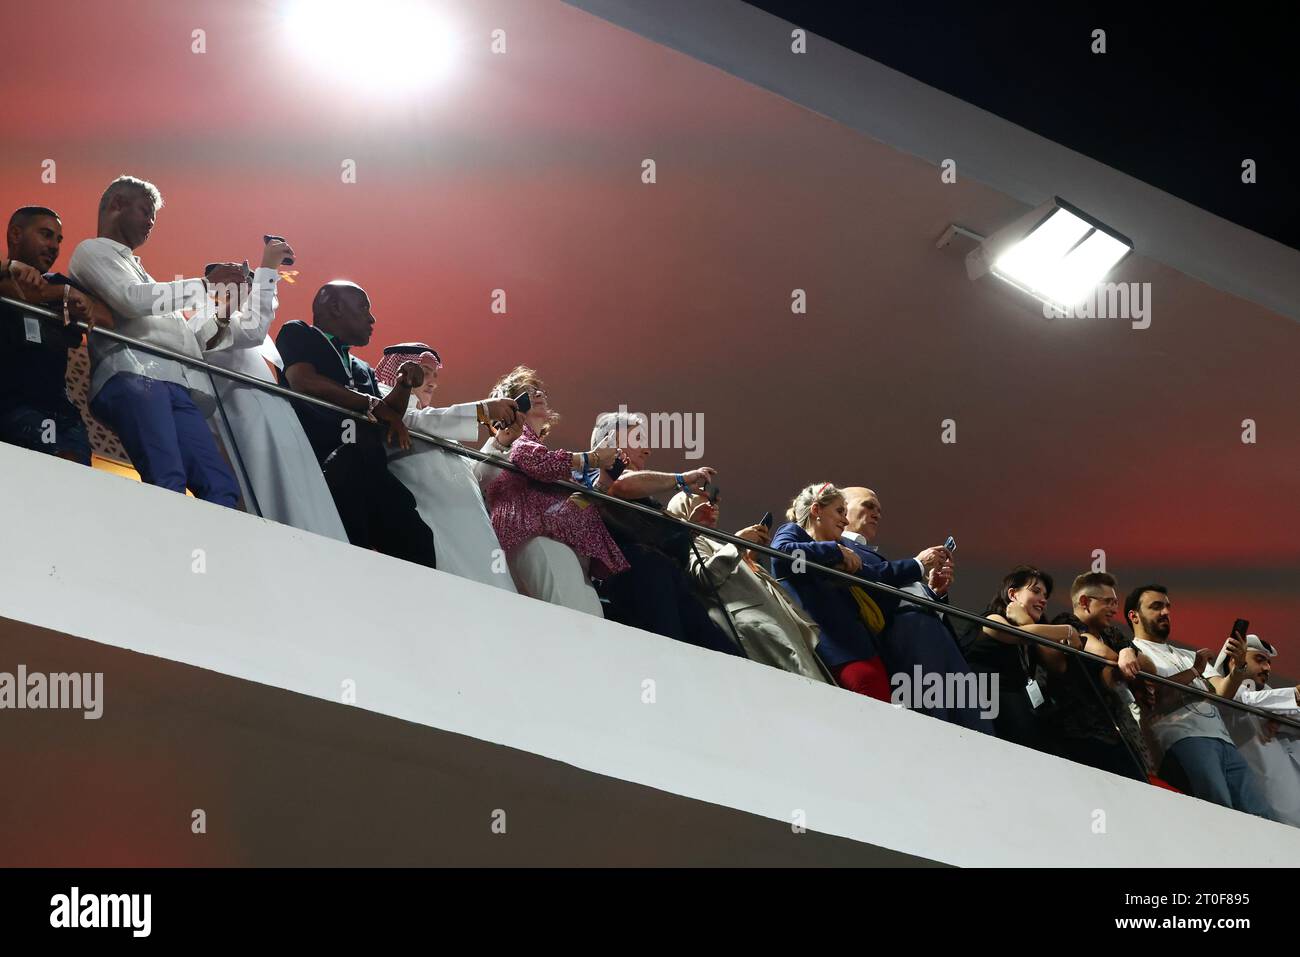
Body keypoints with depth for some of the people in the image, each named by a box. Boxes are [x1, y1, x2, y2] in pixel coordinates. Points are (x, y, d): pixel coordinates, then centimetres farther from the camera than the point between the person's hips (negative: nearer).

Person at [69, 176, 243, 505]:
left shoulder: (134, 267, 40)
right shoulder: (92, 250, 15)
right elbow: (133, 300, -3)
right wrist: (205, 285, 2)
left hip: (176, 383, 8)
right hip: (133, 376, -8)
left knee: (221, 487, -14)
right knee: (167, 483, -30)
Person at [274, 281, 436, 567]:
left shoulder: (363, 370, 33)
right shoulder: (298, 334, 14)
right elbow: (302, 382, -5)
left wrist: (404, 385, 13)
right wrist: (372, 405, -1)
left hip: (368, 471, 6)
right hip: (319, 461, -6)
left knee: (415, 542, -13)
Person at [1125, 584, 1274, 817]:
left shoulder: (1189, 656, 34)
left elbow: (1222, 693, 18)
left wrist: (1237, 668, -2)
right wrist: (1192, 673, -4)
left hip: (1223, 740, 7)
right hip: (1185, 738, -7)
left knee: (1263, 816, -11)